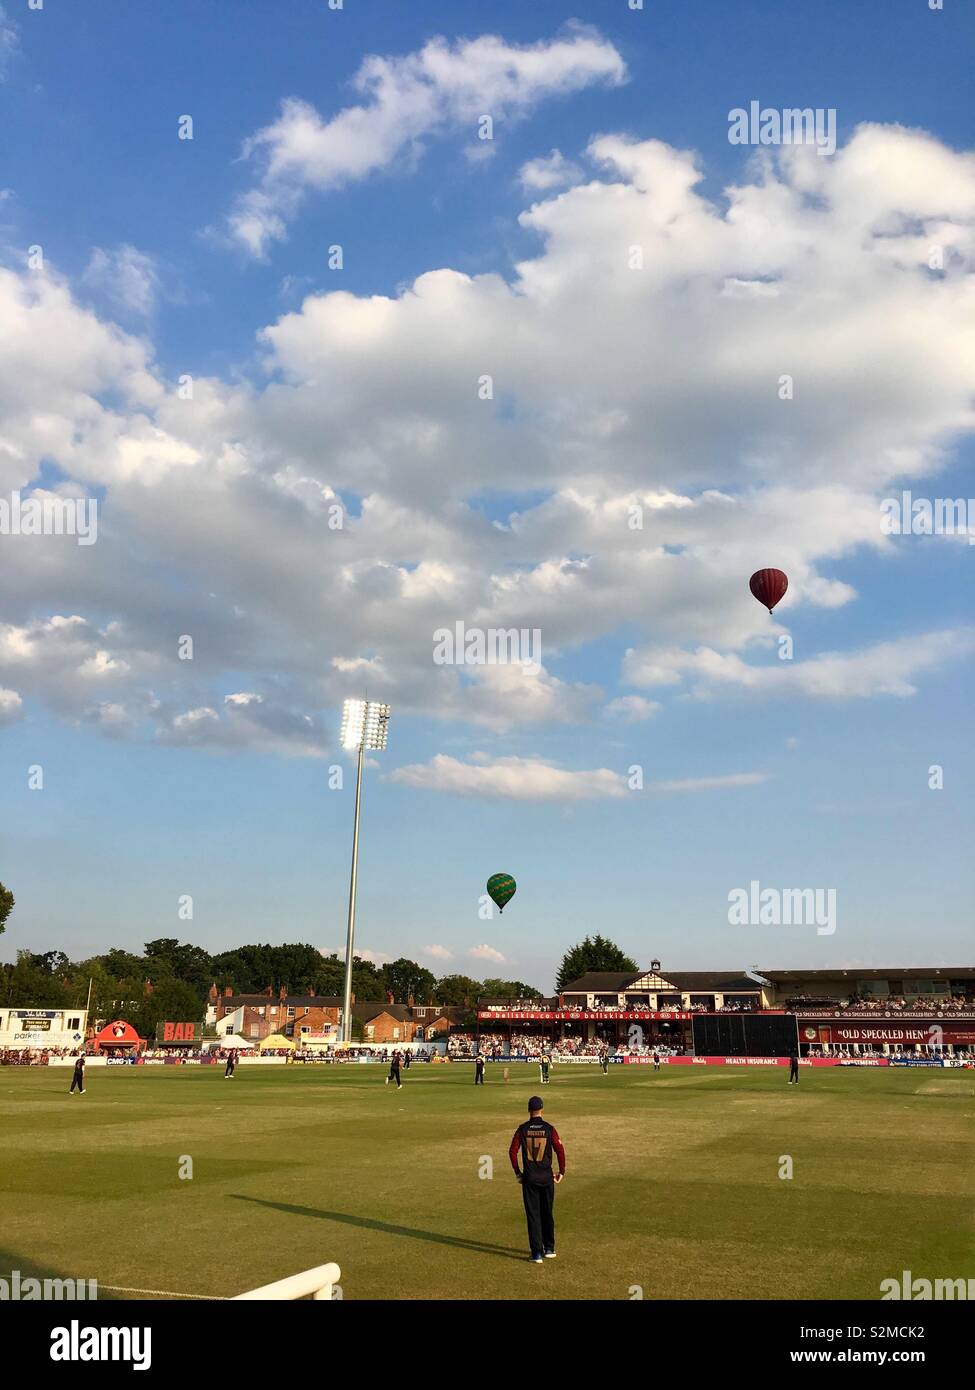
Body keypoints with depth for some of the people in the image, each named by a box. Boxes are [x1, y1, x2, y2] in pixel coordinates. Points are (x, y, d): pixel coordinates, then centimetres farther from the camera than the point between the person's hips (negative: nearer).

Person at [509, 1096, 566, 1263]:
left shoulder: (522, 1129, -4)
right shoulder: (549, 1128, -6)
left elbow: (513, 1151, -4)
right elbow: (560, 1150, -7)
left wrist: (518, 1172, 6)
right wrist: (561, 1172, 5)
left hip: (529, 1178, 0)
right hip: (547, 1177, 1)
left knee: (533, 1215, 4)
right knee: (547, 1213, 16)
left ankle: (536, 1253, 2)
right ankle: (549, 1249, 25)